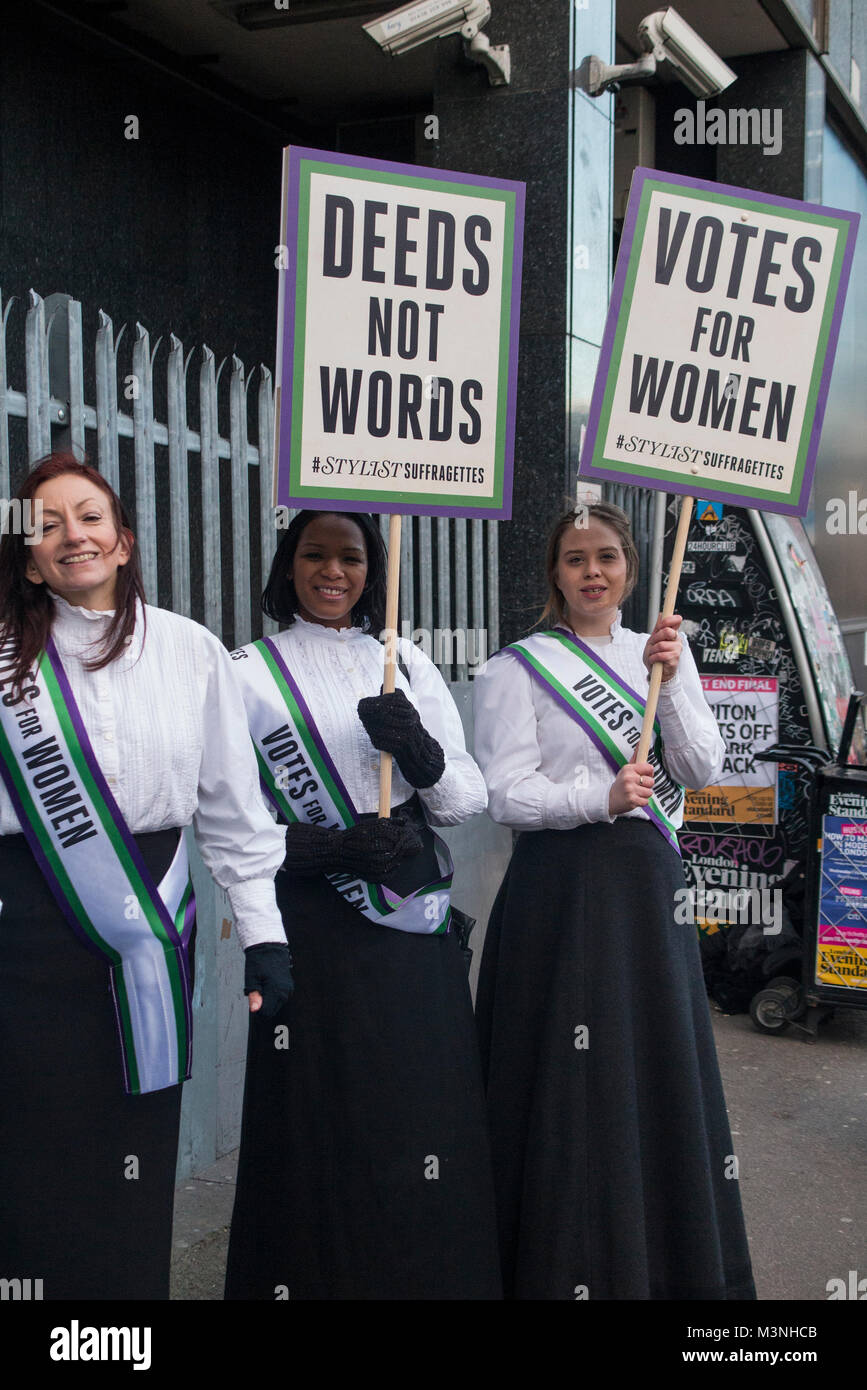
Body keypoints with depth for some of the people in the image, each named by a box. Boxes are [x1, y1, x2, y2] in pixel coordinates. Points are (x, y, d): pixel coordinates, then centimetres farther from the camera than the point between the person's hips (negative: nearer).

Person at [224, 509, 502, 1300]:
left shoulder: (409, 665, 11)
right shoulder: (250, 674, 2)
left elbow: (469, 801, 7)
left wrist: (419, 748, -14)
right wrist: (331, 848, -18)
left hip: (414, 925, 3)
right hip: (314, 929, -3)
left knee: (425, 1114, 6)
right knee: (322, 1124, 0)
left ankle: (432, 1272, 23)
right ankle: (316, 1273, 19)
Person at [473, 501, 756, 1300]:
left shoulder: (663, 651, 11)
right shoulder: (518, 669, -3)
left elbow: (703, 769, 2)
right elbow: (505, 792, -10)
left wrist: (670, 681, -12)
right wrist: (602, 797, -23)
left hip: (650, 884, 5)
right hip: (565, 886, -4)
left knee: (663, 1061, 11)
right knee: (572, 1075, -2)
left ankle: (675, 1263, 27)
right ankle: (572, 1266, 13)